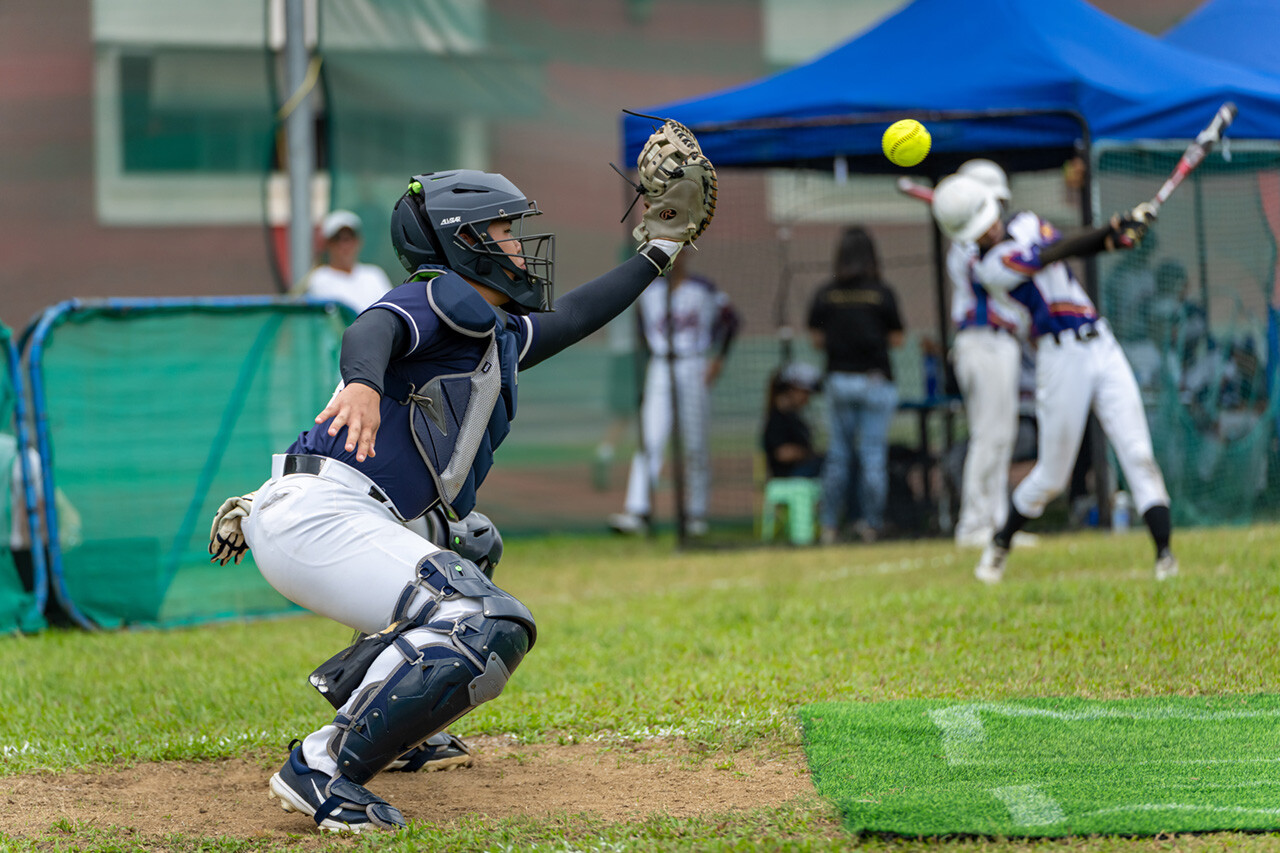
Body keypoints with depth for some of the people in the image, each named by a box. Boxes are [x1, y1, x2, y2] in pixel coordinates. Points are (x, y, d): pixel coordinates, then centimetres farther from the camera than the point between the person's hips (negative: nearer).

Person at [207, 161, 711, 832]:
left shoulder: (497, 335, 26)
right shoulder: (439, 299, -4)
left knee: (470, 549, 36)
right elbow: (373, 330, -25)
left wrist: (656, 250, 46)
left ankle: (384, 723, 28)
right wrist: (364, 381, -48)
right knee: (490, 626, -23)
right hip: (318, 516, -11)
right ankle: (324, 770, -26)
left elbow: (570, 319, 41)